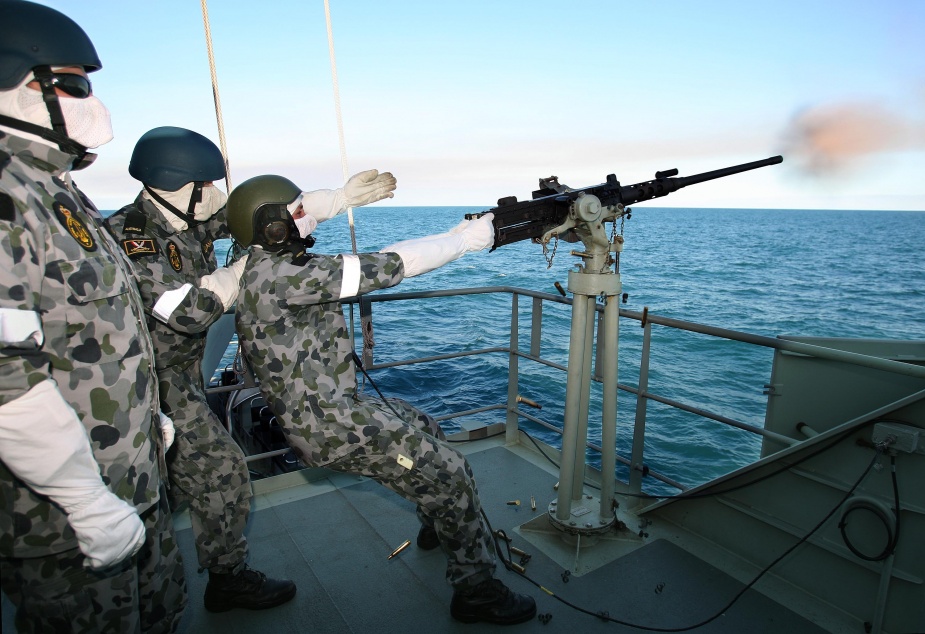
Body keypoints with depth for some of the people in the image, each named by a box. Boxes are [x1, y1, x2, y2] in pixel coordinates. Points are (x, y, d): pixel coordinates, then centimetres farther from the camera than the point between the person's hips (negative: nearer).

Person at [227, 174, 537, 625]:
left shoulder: (278, 268, 8)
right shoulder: (274, 275, -24)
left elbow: (379, 264, 8)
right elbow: (388, 267, -24)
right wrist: (466, 239, -13)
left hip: (326, 409, 10)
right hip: (329, 424, -10)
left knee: (423, 428, 28)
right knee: (450, 473, -4)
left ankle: (436, 527, 47)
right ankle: (476, 591, 13)